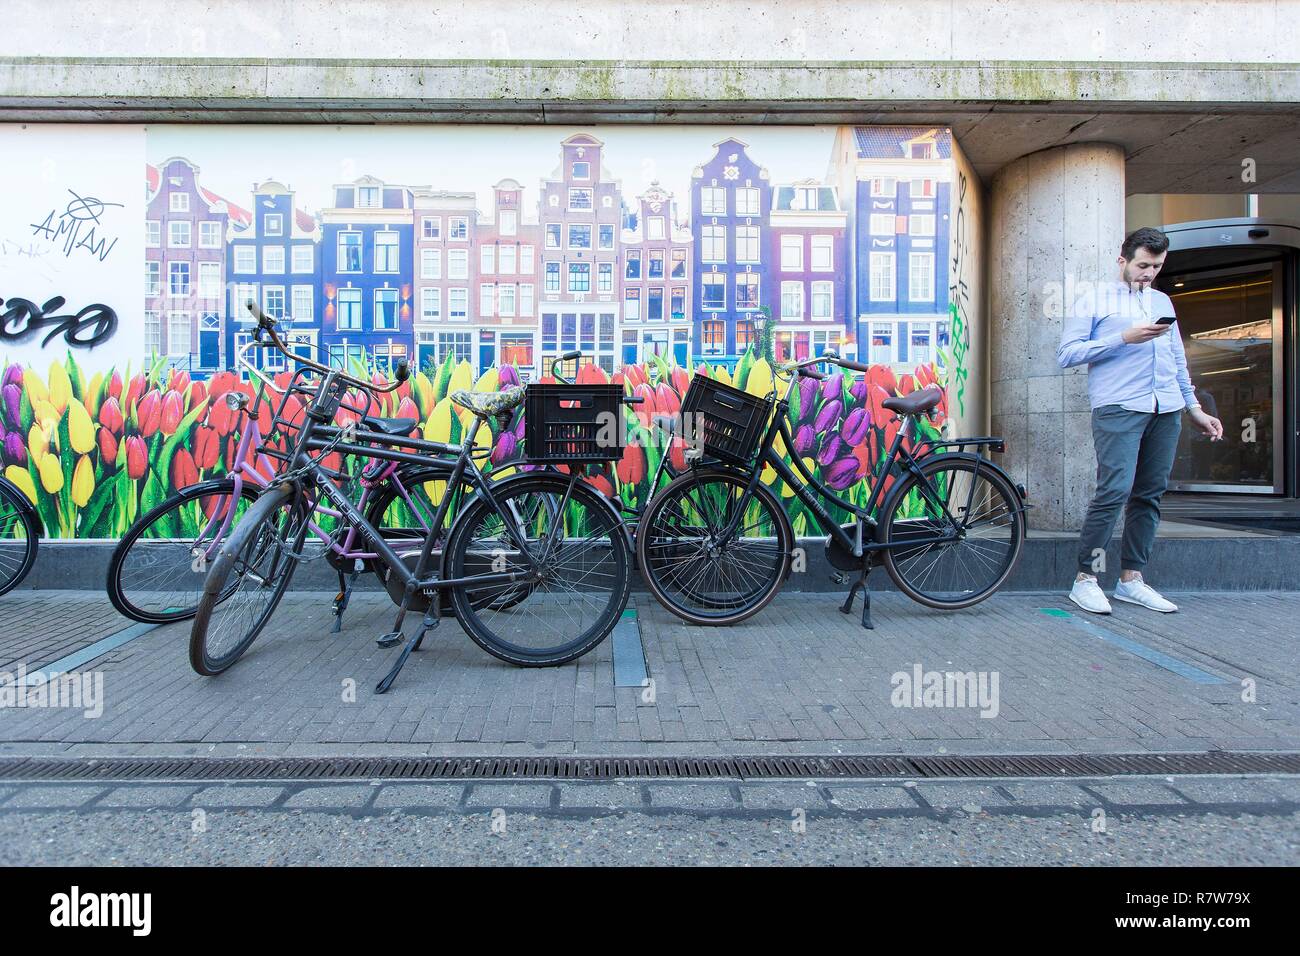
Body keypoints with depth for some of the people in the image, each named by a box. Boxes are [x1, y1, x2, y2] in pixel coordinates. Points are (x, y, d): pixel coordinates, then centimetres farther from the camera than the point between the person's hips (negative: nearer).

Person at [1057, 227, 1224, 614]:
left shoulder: (1163, 301, 24)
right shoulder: (1094, 299, 6)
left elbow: (1178, 361, 28)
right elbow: (1067, 353, -6)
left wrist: (1195, 409, 23)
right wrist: (1124, 338, -12)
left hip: (1167, 410, 6)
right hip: (1119, 408, -6)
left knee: (1149, 495, 5)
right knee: (1114, 490, -16)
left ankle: (1131, 579, 12)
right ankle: (1084, 579, -9)